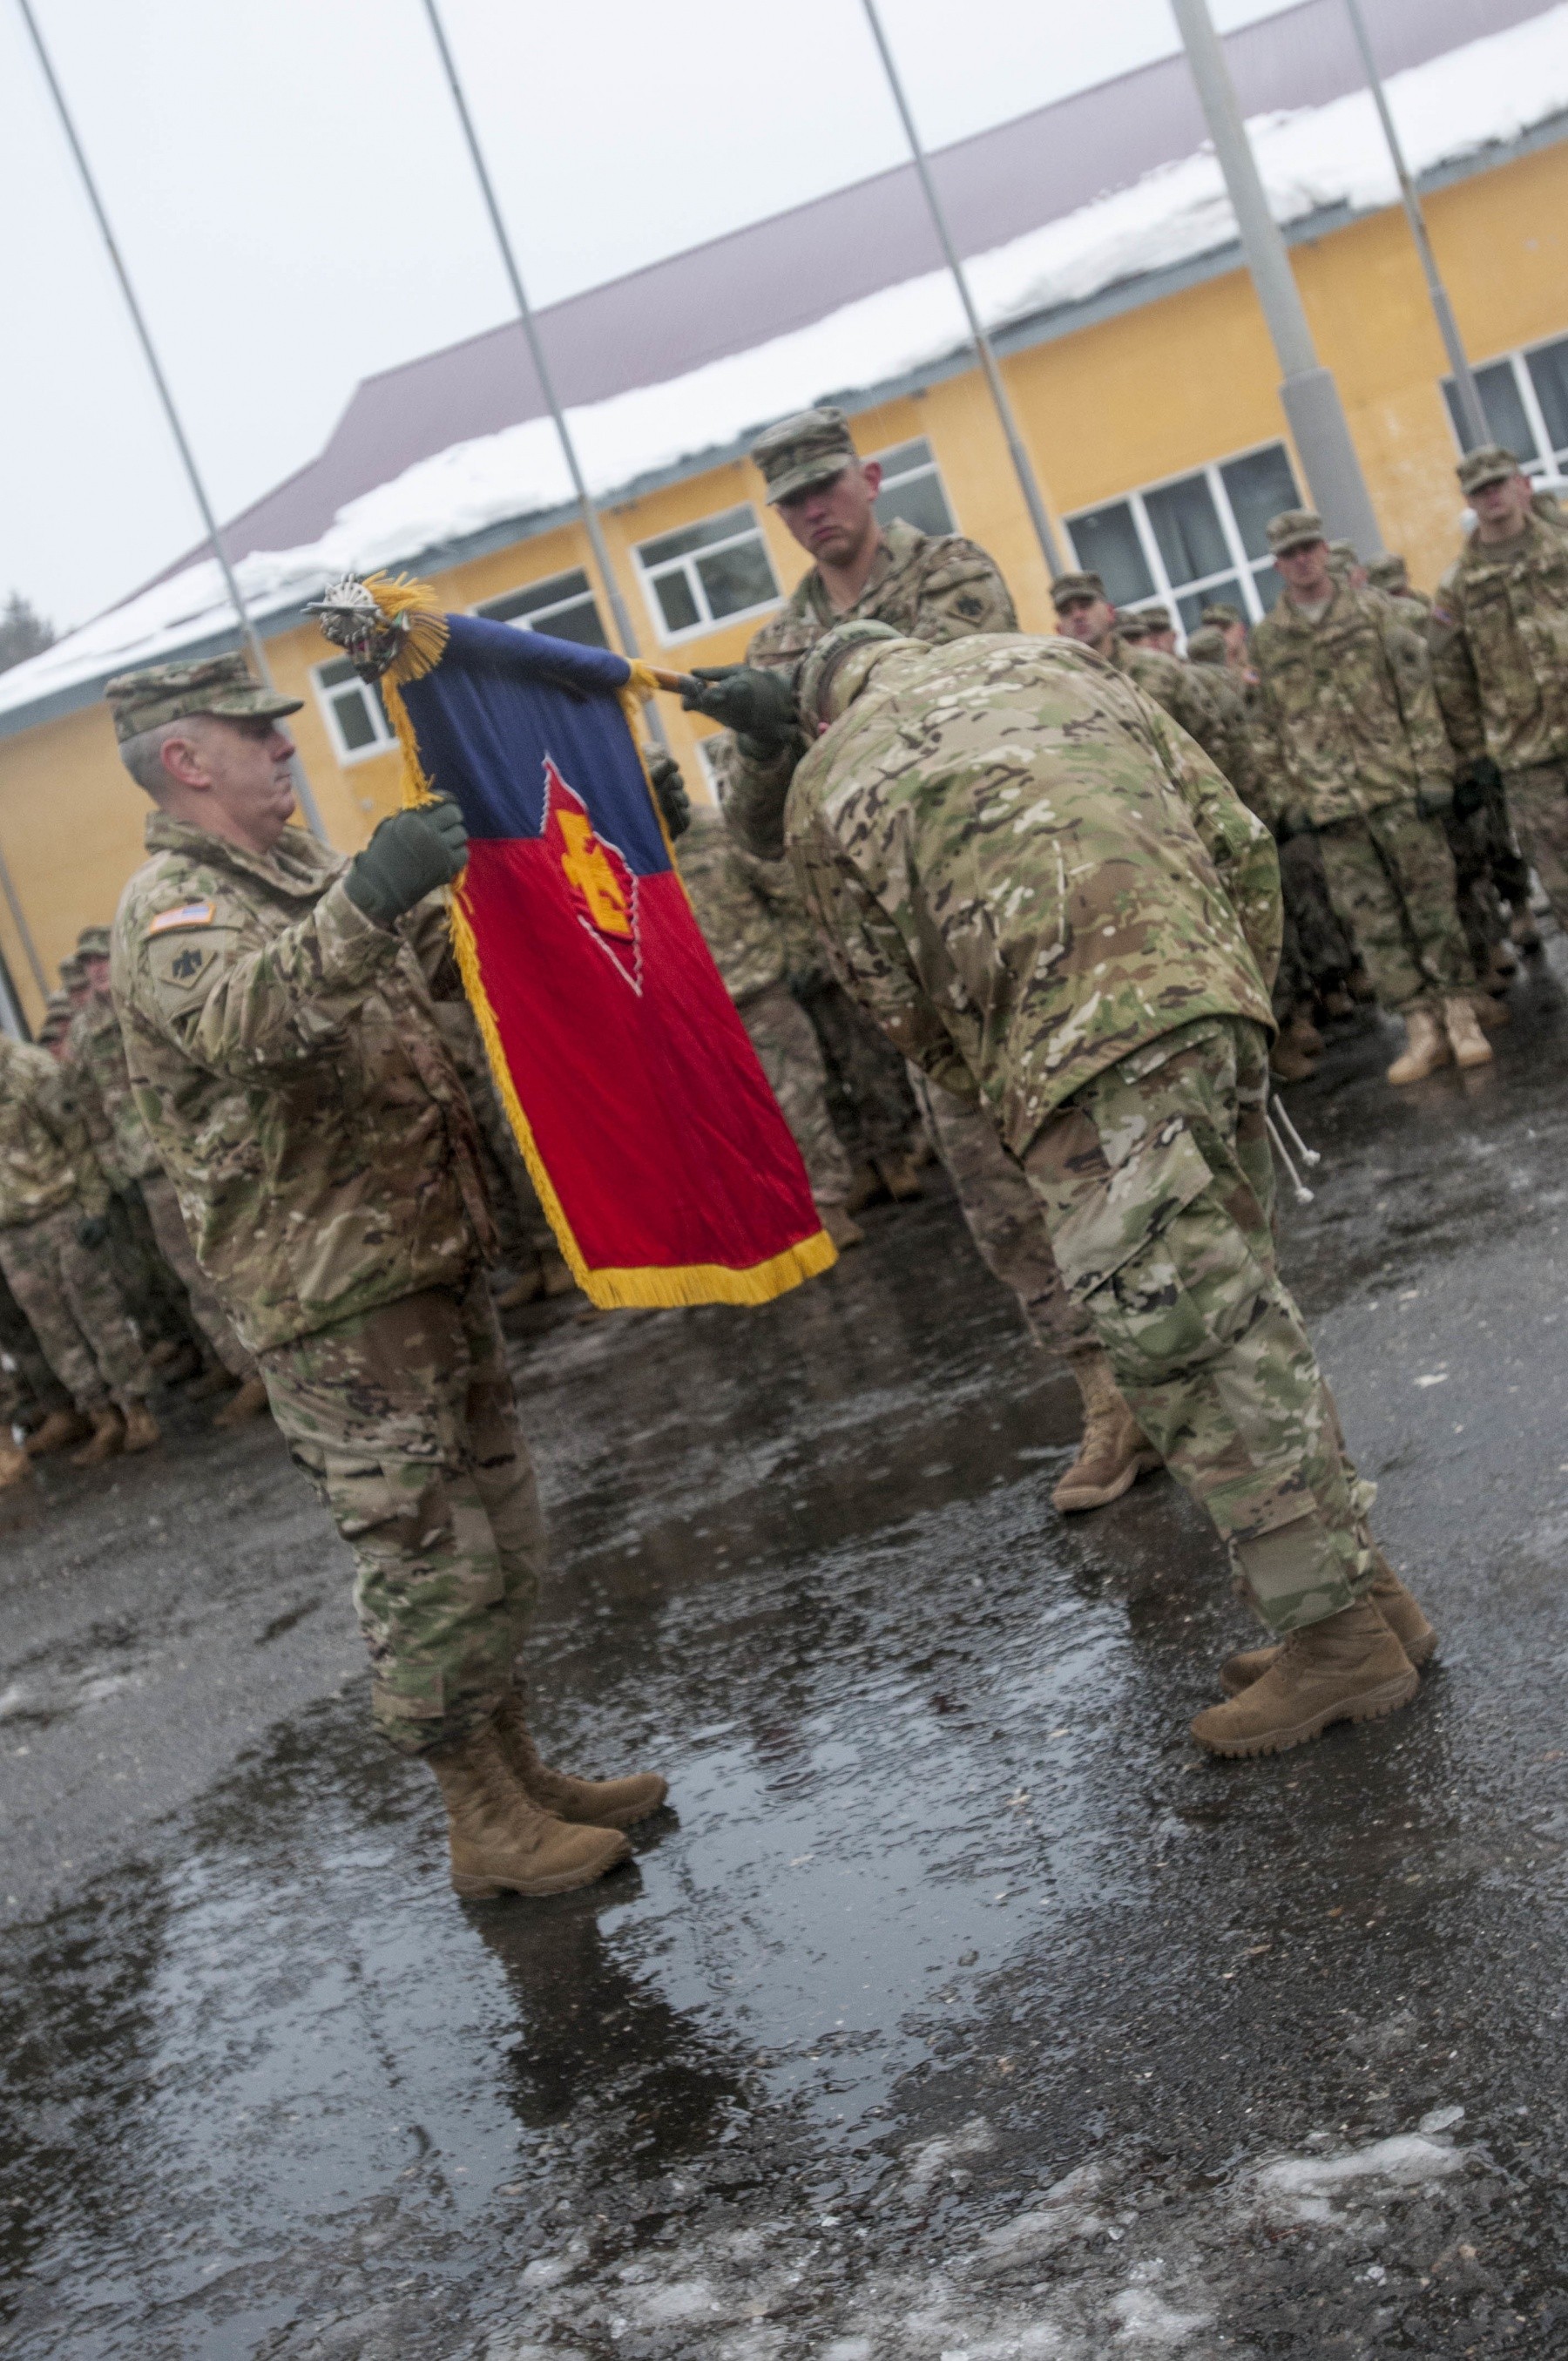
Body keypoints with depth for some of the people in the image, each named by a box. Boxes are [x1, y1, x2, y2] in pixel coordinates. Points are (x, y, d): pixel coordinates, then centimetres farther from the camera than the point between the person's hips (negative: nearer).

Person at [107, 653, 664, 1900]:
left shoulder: (302, 869, 16)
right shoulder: (168, 909, -14)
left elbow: (448, 952, 28)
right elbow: (241, 1020, -37)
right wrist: (362, 902, -51)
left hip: (431, 1261, 9)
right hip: (334, 1298, -9)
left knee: (499, 1540, 17)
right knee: (427, 1561, -3)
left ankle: (519, 1772, 30)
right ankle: (486, 1828, 10)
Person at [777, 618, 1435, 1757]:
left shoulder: (825, 788, 17)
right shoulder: (1051, 662, 26)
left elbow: (903, 1005, 15)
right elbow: (1239, 840, 18)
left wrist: (1012, 1108, 28)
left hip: (1076, 1052, -6)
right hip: (1207, 992, 6)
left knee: (1185, 1344, -1)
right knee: (1244, 1313, 16)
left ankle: (1337, 1633, 4)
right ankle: (1365, 1586, 23)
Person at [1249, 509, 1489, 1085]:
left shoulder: (1371, 610, 4)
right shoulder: (1267, 639, 8)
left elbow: (1417, 692, 1)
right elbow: (1271, 729, 10)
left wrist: (1433, 770, -5)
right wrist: (1288, 800, 4)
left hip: (1398, 785, -2)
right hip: (1330, 805, 2)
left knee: (1431, 901, 1)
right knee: (1372, 919, 2)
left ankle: (1460, 1015, 11)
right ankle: (1423, 1027, 9)